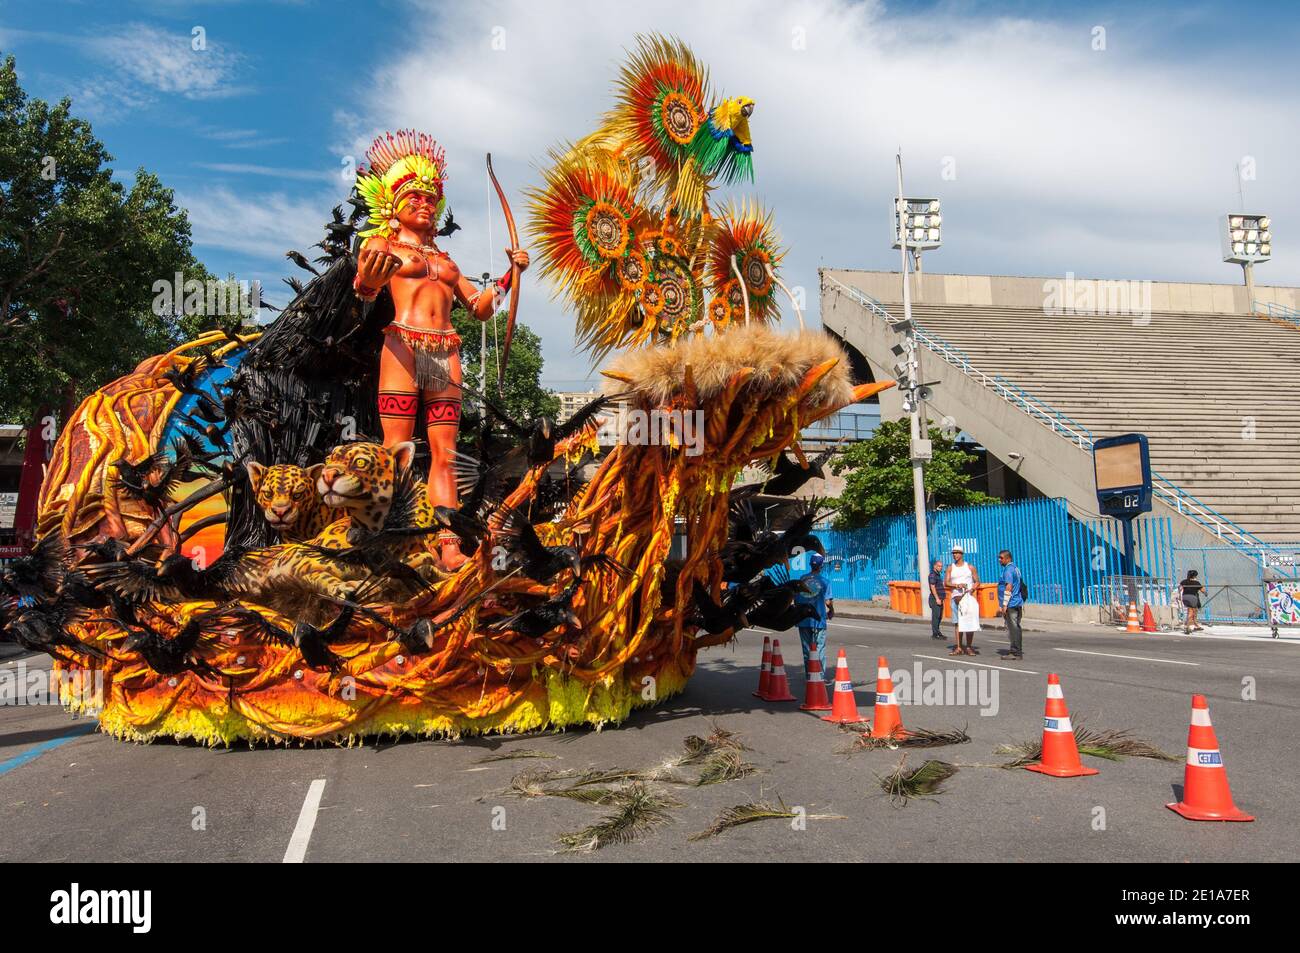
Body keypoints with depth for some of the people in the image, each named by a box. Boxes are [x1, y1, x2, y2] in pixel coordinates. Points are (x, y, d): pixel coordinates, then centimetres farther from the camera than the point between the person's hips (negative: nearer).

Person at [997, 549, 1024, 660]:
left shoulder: (1008, 570, -14)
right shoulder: (1016, 568, 17)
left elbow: (1008, 588, -21)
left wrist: (1004, 605, -21)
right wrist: (1022, 604, 25)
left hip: (1011, 605, -10)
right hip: (1018, 603, 10)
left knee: (1013, 628, -6)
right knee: (1016, 628, 14)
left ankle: (1016, 653, -3)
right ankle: (1018, 651, 19)